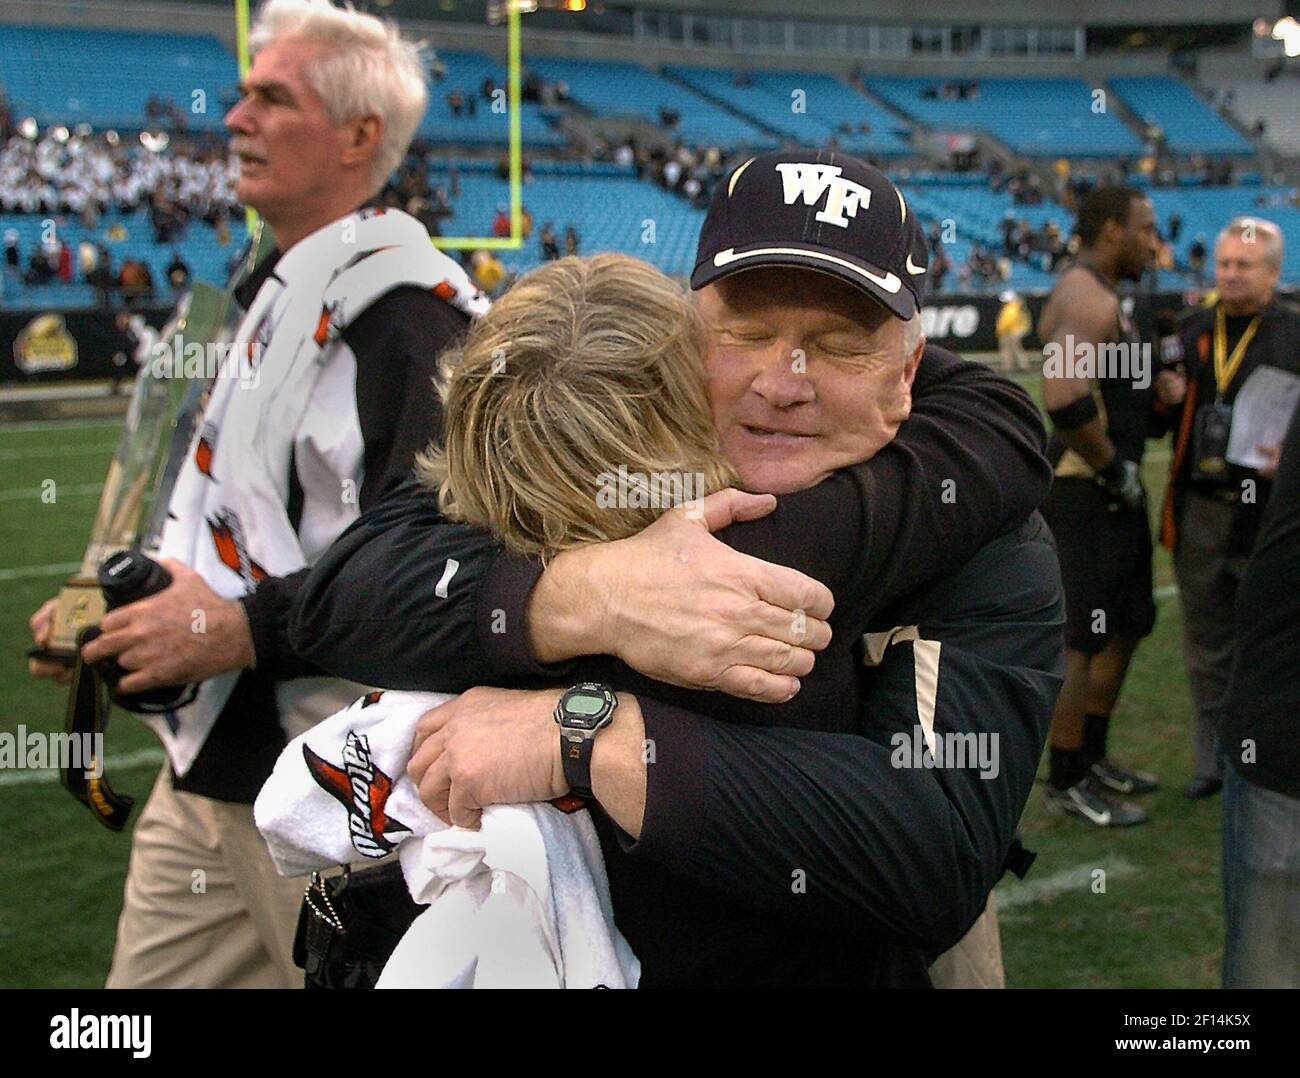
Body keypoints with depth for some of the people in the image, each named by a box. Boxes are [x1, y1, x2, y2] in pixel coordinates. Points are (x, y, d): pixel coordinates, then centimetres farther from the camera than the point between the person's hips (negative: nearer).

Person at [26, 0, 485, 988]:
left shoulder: (409, 313, -17)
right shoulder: (278, 294, 15)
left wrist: (250, 630, -23)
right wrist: (125, 602, 11)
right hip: (209, 769, 10)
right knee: (149, 979, 16)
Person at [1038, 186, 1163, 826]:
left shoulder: (1098, 297, 16)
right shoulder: (1088, 300, -18)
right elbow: (1066, 401, -32)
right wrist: (1115, 467, -20)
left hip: (1111, 492, 11)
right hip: (1086, 493, -11)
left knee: (1127, 624, 19)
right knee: (1085, 640, -2)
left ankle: (1093, 757, 33)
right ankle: (1066, 784, 10)